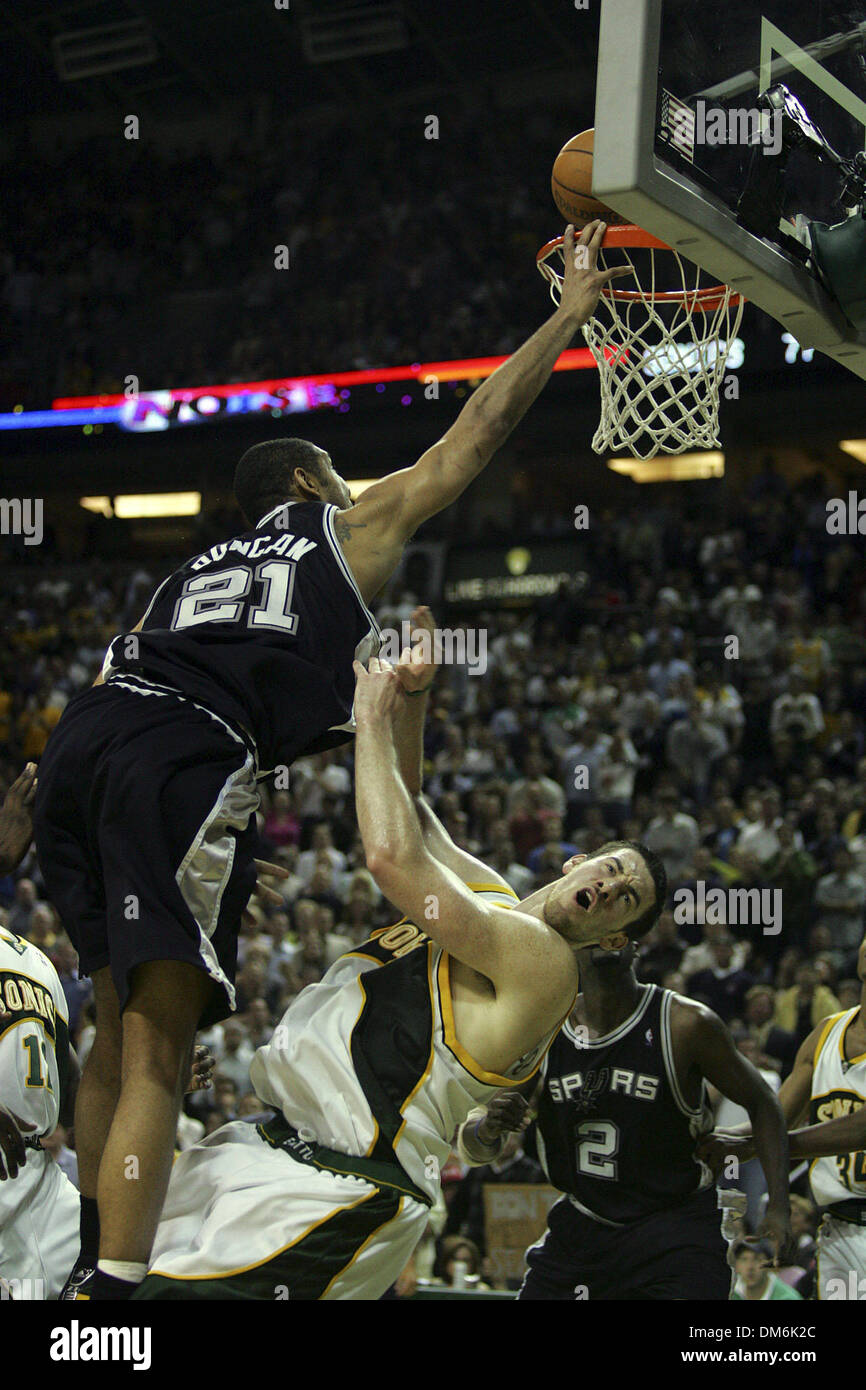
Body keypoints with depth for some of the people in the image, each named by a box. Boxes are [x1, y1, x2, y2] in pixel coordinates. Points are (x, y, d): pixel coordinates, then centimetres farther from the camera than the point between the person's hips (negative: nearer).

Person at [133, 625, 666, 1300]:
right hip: (269, 1144, 9)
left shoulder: (545, 961, -12)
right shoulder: (487, 890, 18)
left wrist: (374, 715, -9)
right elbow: (406, 803, 26)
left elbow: (393, 857, -20)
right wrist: (412, 693, 9)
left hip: (341, 1189, -9)